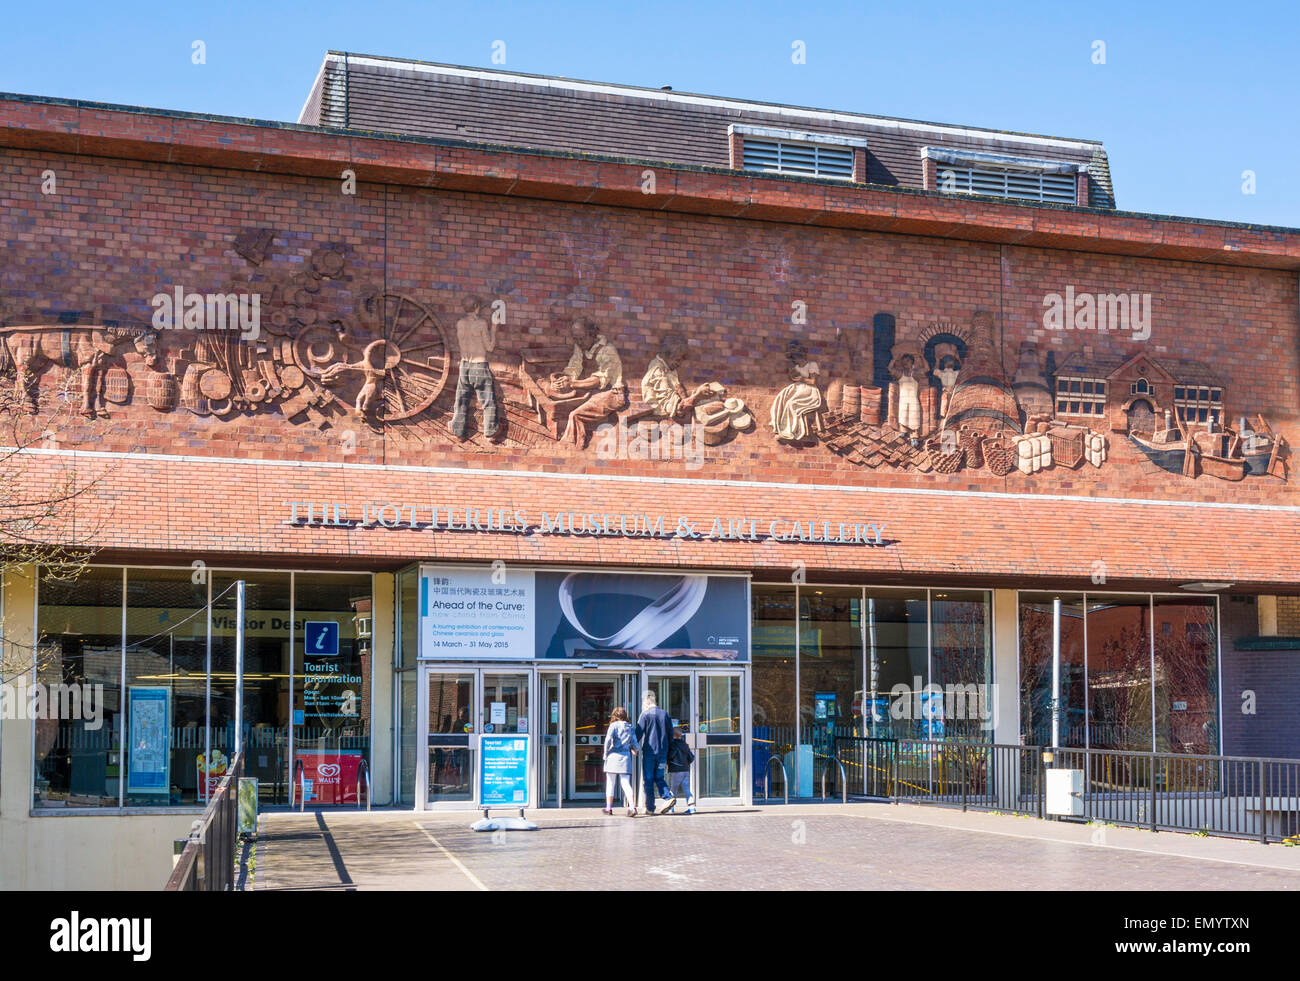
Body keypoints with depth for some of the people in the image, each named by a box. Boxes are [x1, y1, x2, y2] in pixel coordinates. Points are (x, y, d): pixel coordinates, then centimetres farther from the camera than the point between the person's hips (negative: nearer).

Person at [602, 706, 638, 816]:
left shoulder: (614, 725, -3)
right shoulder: (630, 727, 8)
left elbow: (608, 739, -15)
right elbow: (634, 743, 7)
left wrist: (606, 753, -3)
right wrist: (634, 750, 28)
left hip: (613, 756, -3)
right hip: (626, 757, 3)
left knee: (610, 784, 10)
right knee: (626, 784, 0)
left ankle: (609, 808, 16)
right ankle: (632, 806, -17)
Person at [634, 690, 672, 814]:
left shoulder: (645, 714, -6)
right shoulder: (665, 714, 8)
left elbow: (639, 732, -10)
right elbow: (670, 733, 11)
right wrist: (667, 748, 20)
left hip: (649, 751, -4)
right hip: (662, 751, 4)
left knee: (648, 780, 3)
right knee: (659, 778, 14)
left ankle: (650, 807, 3)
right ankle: (668, 796, -10)